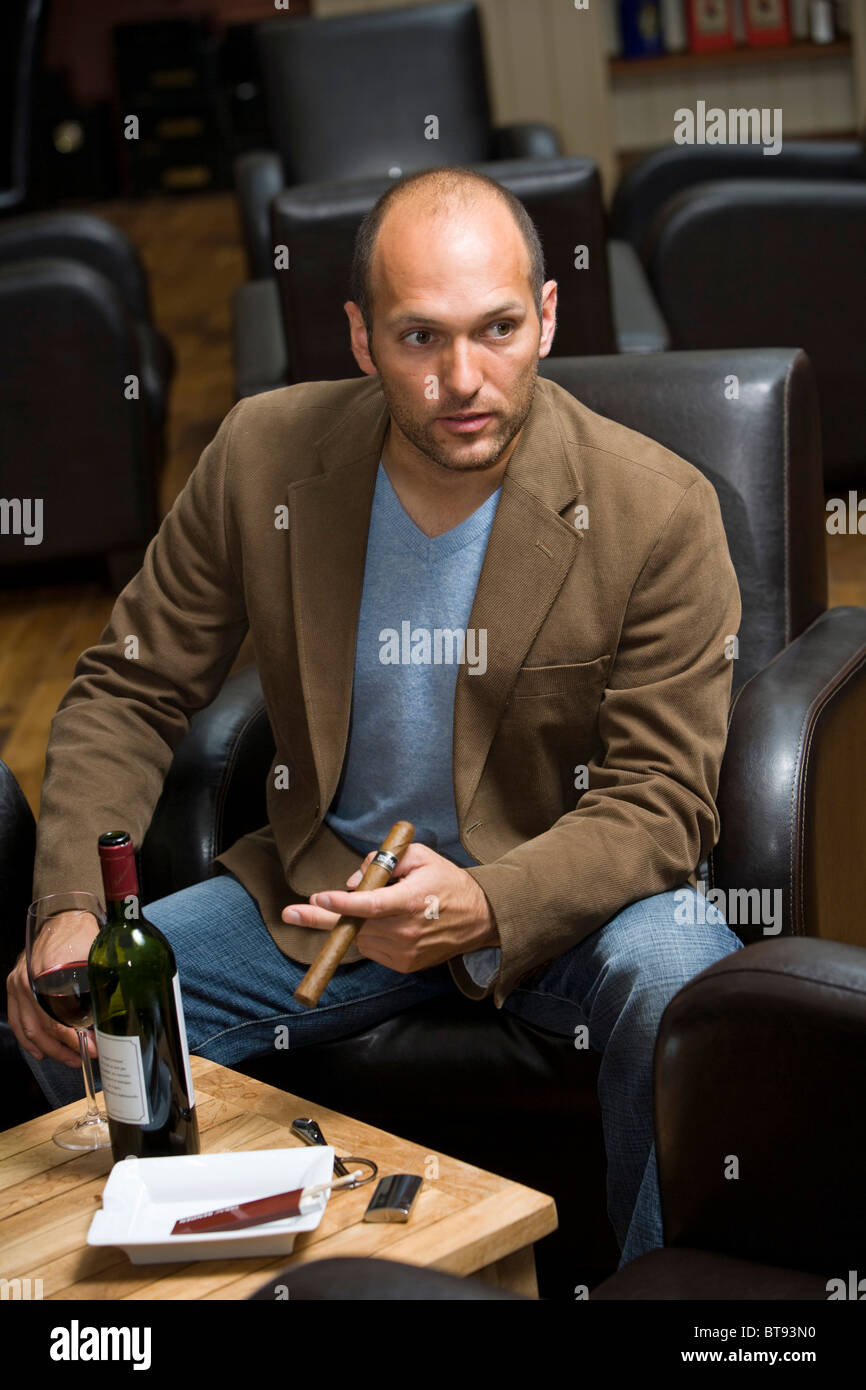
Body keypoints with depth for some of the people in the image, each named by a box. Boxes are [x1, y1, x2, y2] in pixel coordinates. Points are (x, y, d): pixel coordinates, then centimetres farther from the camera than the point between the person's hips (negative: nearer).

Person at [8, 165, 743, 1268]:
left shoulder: (658, 509, -17)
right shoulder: (260, 456, -9)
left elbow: (659, 805, -15)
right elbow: (126, 694, 0)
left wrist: (484, 905, -35)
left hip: (569, 888, -2)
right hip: (324, 883, 3)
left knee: (691, 998, -35)